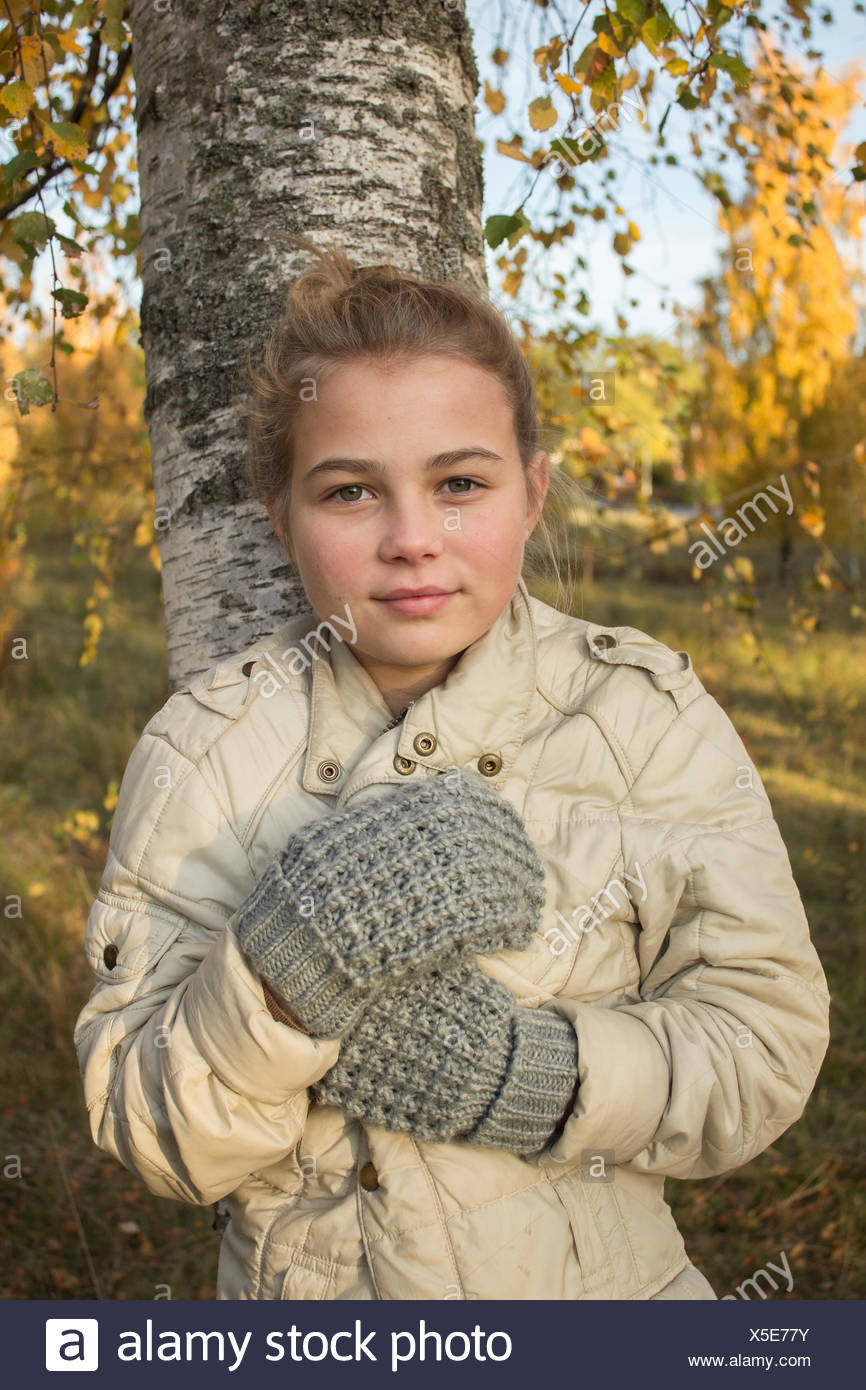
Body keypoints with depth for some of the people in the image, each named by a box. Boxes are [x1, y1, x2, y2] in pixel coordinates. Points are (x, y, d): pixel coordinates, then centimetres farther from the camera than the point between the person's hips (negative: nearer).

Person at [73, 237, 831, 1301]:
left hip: (602, 1276, 0)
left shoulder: (649, 714, -13)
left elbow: (767, 1038, -13)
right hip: (303, 1282, 0)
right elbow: (151, 1138, -15)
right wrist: (278, 981, -33)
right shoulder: (203, 752, -15)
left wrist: (533, 1072, -27)